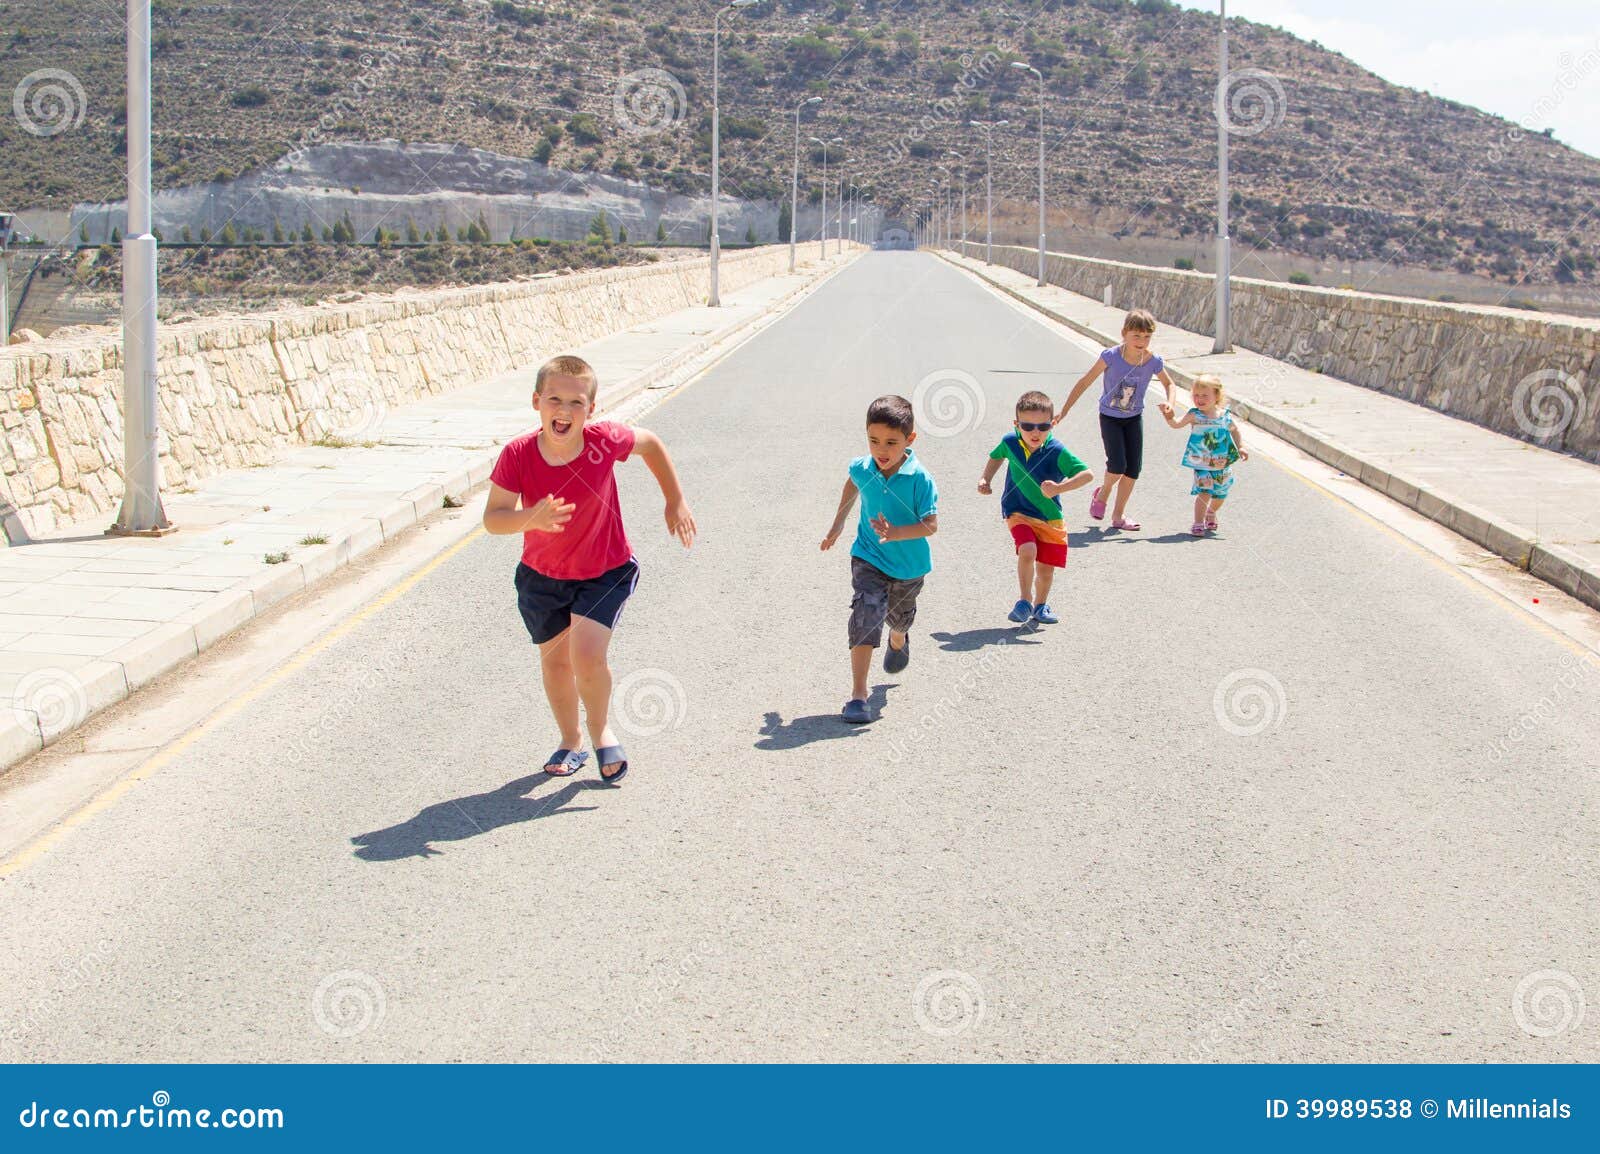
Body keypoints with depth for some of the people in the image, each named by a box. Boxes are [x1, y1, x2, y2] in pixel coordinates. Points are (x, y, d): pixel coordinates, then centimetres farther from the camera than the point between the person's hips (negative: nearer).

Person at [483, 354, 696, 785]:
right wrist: (531, 518, -43)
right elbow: (493, 517, -23)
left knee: (587, 654, -17)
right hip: (542, 575, 2)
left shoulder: (605, 441, -24)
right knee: (554, 658, 15)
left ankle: (601, 730, 14)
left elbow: (651, 443, -3)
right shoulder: (518, 455, -24)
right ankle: (571, 742, 39)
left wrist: (675, 502, 2)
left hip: (605, 572, -2)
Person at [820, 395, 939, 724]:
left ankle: (898, 641, 66)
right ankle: (858, 694, -20)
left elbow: (931, 524, -25)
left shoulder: (920, 479, -26)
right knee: (866, 617, -19)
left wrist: (896, 533, -40)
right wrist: (838, 523, 18)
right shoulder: (861, 468, -15)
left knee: (899, 616, 27)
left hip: (909, 565, 0)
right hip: (868, 558, 0)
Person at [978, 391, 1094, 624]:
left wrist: (1059, 488, -36)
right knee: (1027, 551, -26)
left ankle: (1040, 605, 35)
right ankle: (1024, 601, -8)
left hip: (1050, 518, 0)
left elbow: (1087, 474, -25)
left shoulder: (1057, 452, -21)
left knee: (1046, 567, 6)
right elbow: (997, 457, 16)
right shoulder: (1010, 442, -9)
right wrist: (985, 480, 3)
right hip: (1019, 513, 0)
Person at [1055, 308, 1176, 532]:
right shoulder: (1111, 357, -23)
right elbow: (1085, 382, -15)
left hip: (1134, 418, 3)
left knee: (1134, 468, -1)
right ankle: (1102, 494, 18)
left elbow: (1169, 383, 7)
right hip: (1110, 418, -3)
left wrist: (1170, 403, -15)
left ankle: (1118, 515, 14)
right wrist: (1064, 411, -15)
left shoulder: (1154, 362, -14)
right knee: (1117, 466, -16)